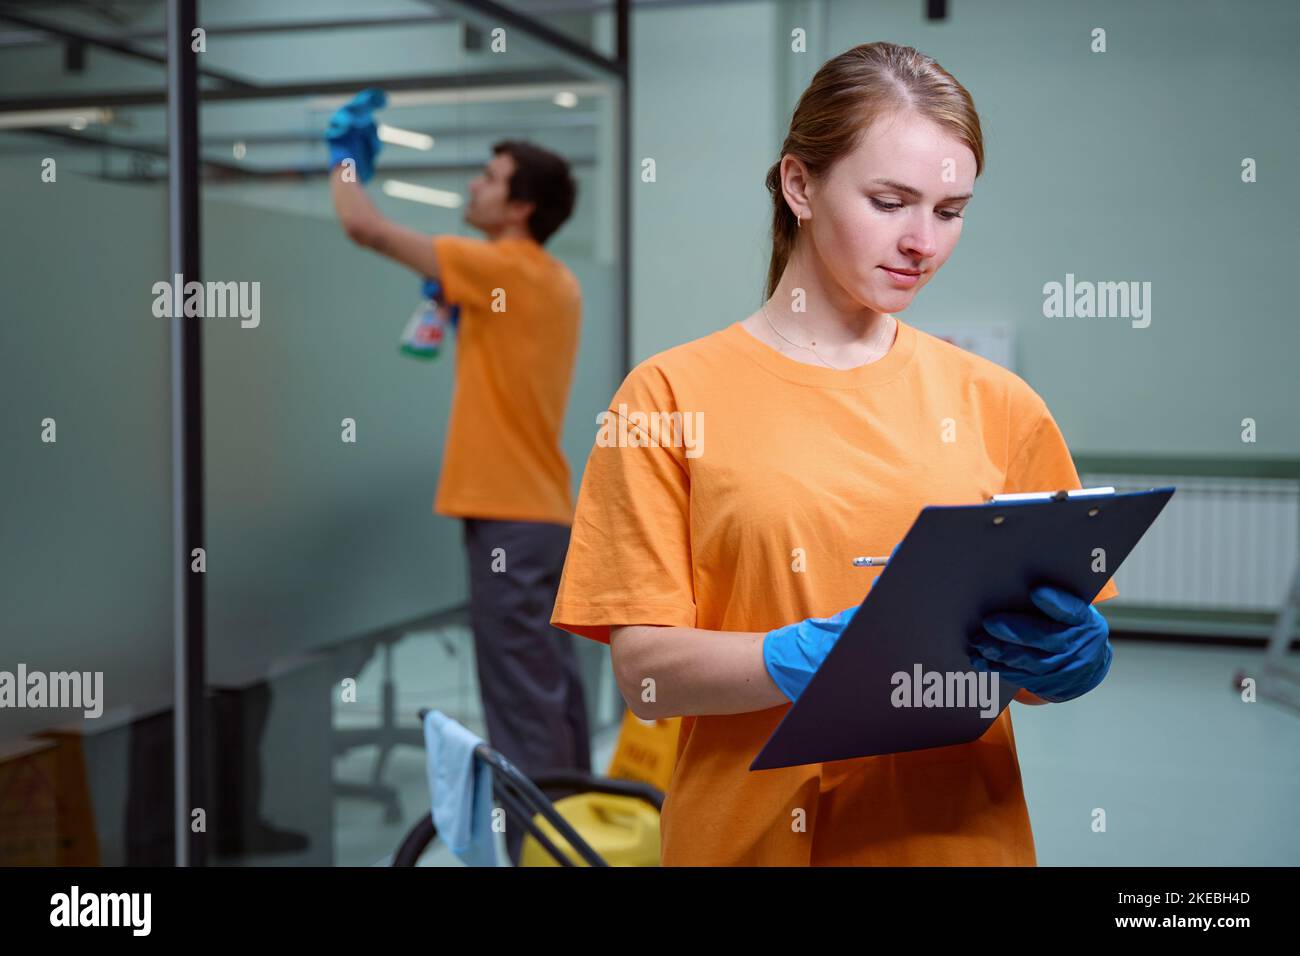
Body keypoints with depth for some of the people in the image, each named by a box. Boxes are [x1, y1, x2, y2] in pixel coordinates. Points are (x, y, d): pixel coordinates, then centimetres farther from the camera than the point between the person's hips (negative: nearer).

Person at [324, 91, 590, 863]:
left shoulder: (502, 269, -10)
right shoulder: (554, 283, 15)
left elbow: (366, 228, -8)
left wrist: (345, 155, 8)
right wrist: (459, 305, 17)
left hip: (511, 516, -9)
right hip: (542, 513, 9)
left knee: (522, 701, -8)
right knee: (552, 692, 12)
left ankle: (530, 845, -5)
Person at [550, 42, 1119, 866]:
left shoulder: (995, 404, 2)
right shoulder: (672, 395, -6)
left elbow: (1050, 670, 5)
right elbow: (646, 673, -11)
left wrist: (1067, 655, -17)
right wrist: (824, 653, -26)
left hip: (959, 835, 3)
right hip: (752, 835, -2)